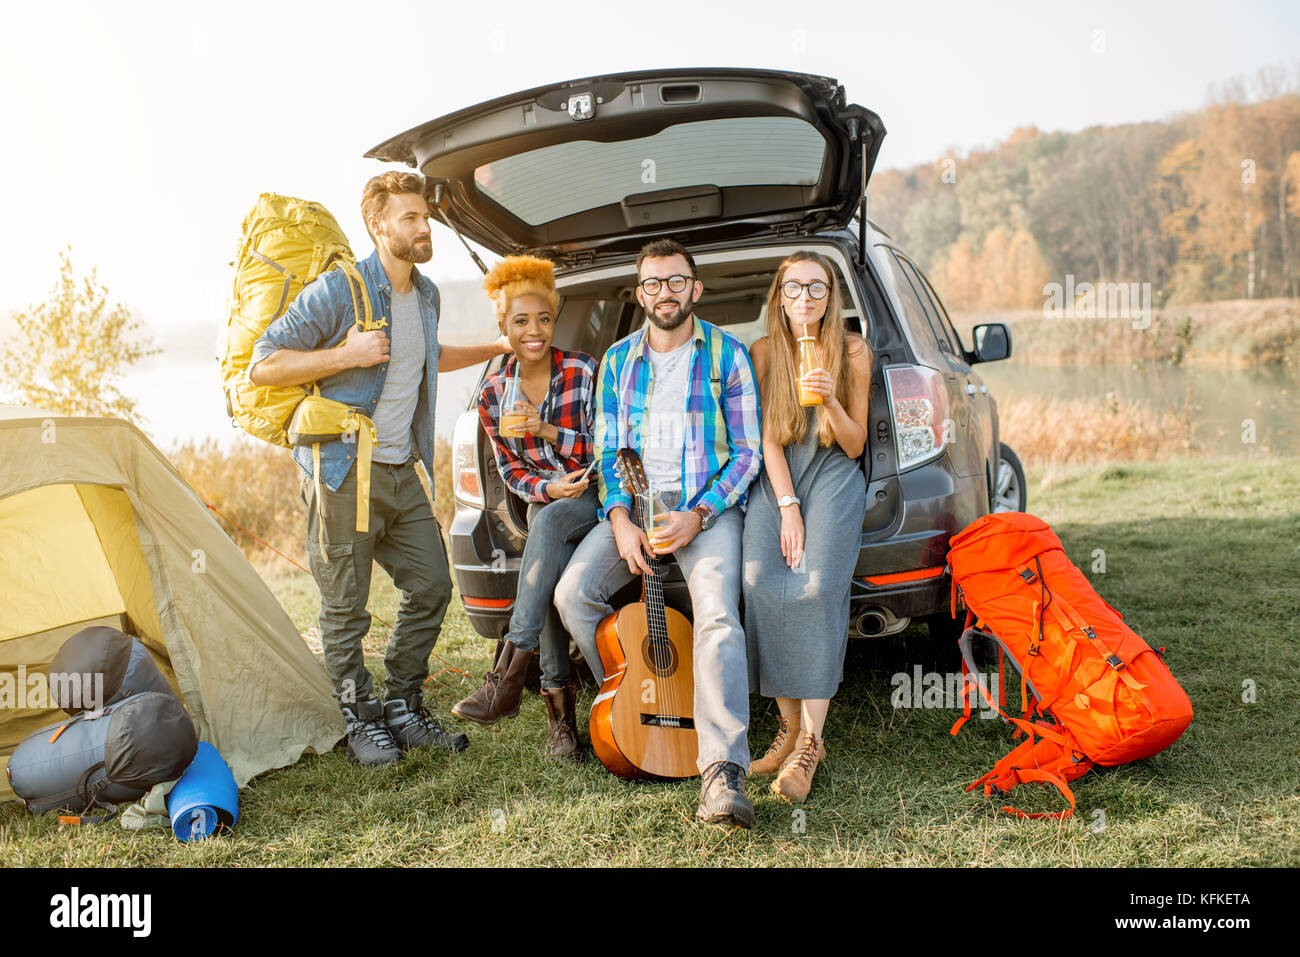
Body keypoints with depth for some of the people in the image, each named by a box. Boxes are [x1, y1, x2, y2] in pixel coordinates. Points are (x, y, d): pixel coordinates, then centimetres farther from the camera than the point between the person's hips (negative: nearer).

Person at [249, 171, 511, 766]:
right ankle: (361, 723, 18)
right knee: (346, 609, 2)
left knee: (431, 587, 8)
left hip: (402, 471, 7)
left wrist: (496, 349, 30)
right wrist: (347, 355, -21)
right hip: (343, 472, -7)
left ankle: (403, 710, 23)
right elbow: (262, 366, -13)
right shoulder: (338, 290, -13)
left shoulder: (425, 295, 10)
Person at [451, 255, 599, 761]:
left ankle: (508, 672, -35)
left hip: (598, 497, -3)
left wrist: (550, 432, -21)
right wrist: (547, 488, -14)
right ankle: (560, 708, -19)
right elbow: (510, 470, 7)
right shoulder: (493, 393, 2)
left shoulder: (584, 372, -8)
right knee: (553, 570, -26)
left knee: (550, 522, -34)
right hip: (545, 499, 3)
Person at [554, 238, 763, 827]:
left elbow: (748, 453, 0)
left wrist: (697, 515, -14)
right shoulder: (618, 360, 13)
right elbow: (607, 452, 13)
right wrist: (619, 520, -6)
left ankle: (722, 772, -34)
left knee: (718, 615, -28)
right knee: (573, 592, -18)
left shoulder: (727, 354, 2)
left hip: (707, 506, -4)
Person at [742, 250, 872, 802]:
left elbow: (855, 446, 3)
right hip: (777, 476, 2)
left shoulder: (853, 352, 4)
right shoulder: (764, 352, 7)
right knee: (760, 580, -25)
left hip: (833, 476, -1)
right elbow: (768, 437, 2)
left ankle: (809, 742, -24)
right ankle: (790, 725, -14)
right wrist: (787, 506, -11)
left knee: (818, 586, -26)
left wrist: (831, 402, -16)